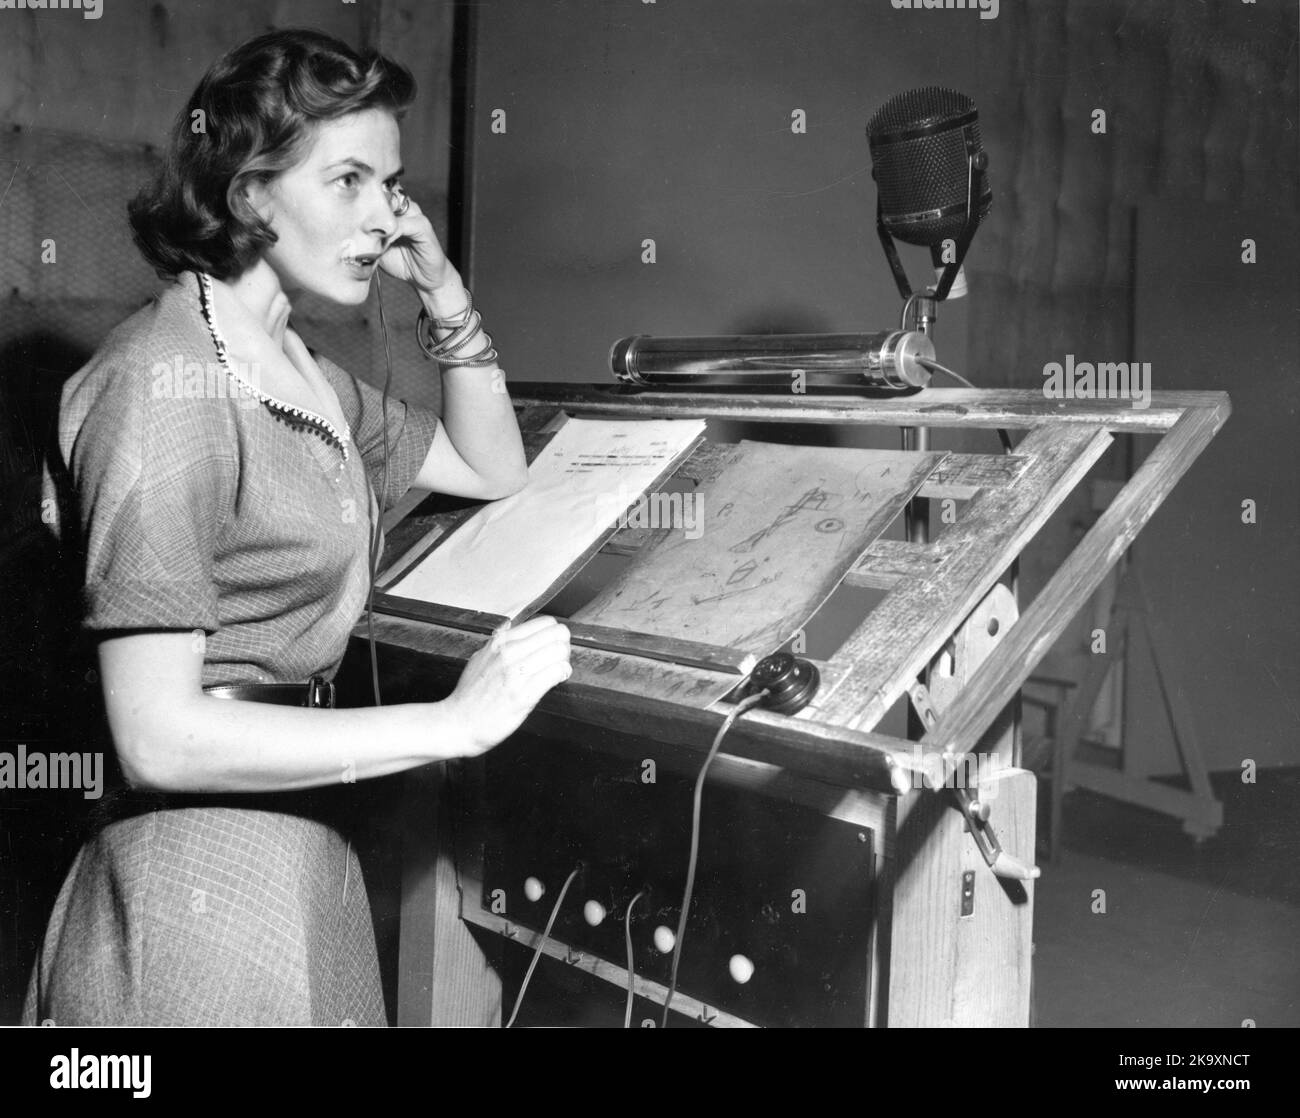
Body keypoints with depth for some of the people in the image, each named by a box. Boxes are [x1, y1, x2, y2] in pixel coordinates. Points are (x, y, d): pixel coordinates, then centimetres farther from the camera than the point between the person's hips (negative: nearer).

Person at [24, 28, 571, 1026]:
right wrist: (453, 723, -24)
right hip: (204, 877, -8)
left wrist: (446, 297, 4)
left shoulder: (302, 371, 7)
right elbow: (158, 736, -24)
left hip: (301, 842, 9)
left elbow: (496, 472, 18)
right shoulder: (165, 386, -21)